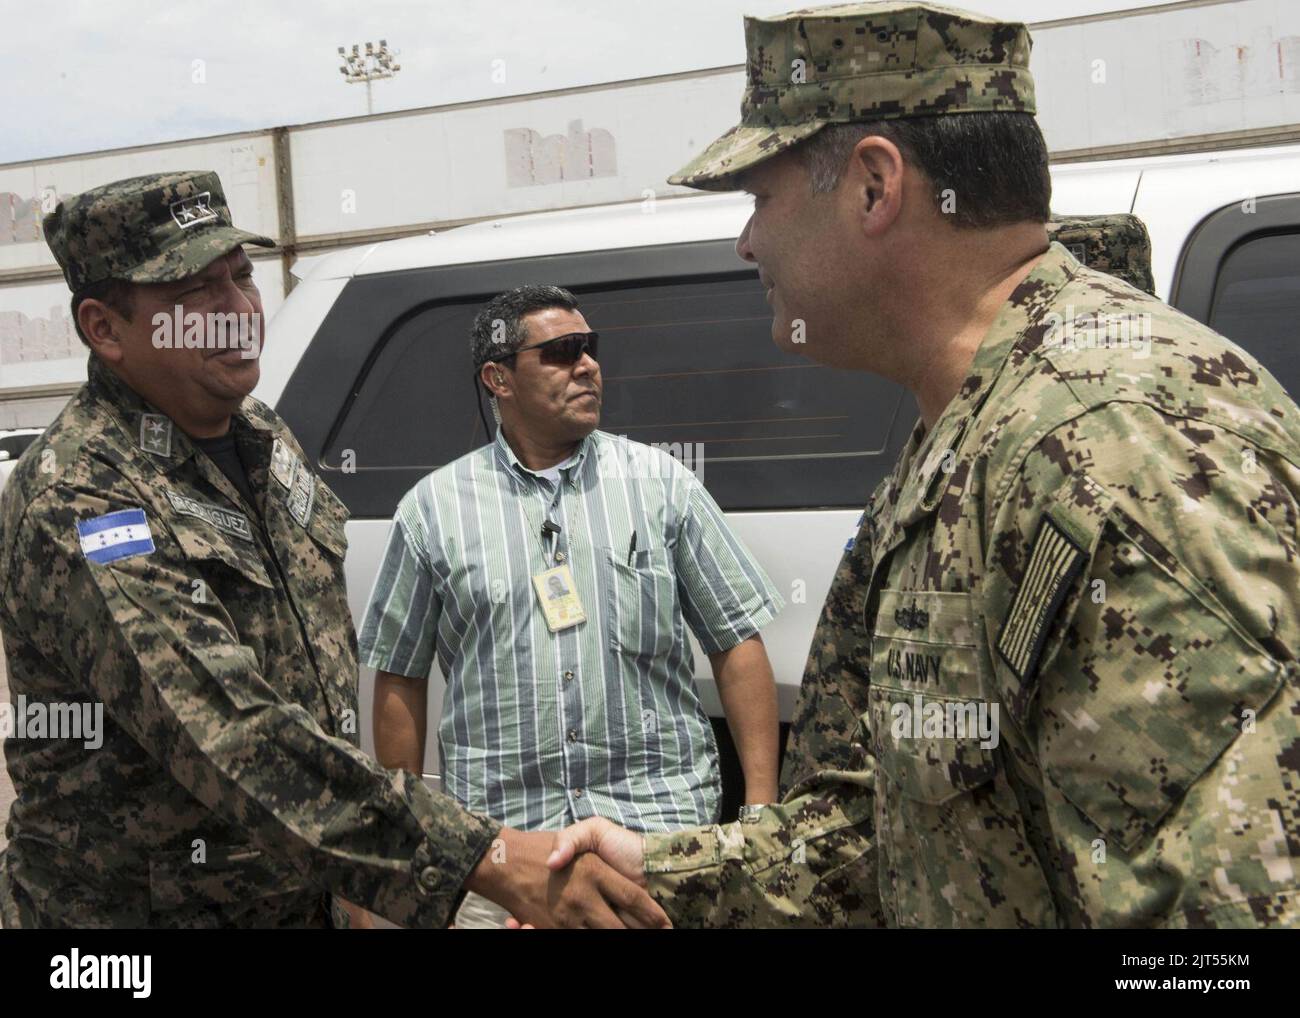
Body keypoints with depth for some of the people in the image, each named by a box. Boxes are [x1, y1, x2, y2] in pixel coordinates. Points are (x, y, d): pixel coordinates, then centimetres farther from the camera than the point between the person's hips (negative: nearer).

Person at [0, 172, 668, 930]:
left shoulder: (265, 438, 5)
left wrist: (344, 880, 11)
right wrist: (490, 859, -41)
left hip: (305, 901, 7)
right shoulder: (76, 503, -23)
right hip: (143, 908, -7)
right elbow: (232, 737, -34)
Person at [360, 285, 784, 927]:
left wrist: (762, 804, -2)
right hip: (498, 832, 0)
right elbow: (400, 682, 9)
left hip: (660, 817, 1)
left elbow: (738, 646, 5)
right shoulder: (432, 508, 5)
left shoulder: (661, 482, 6)